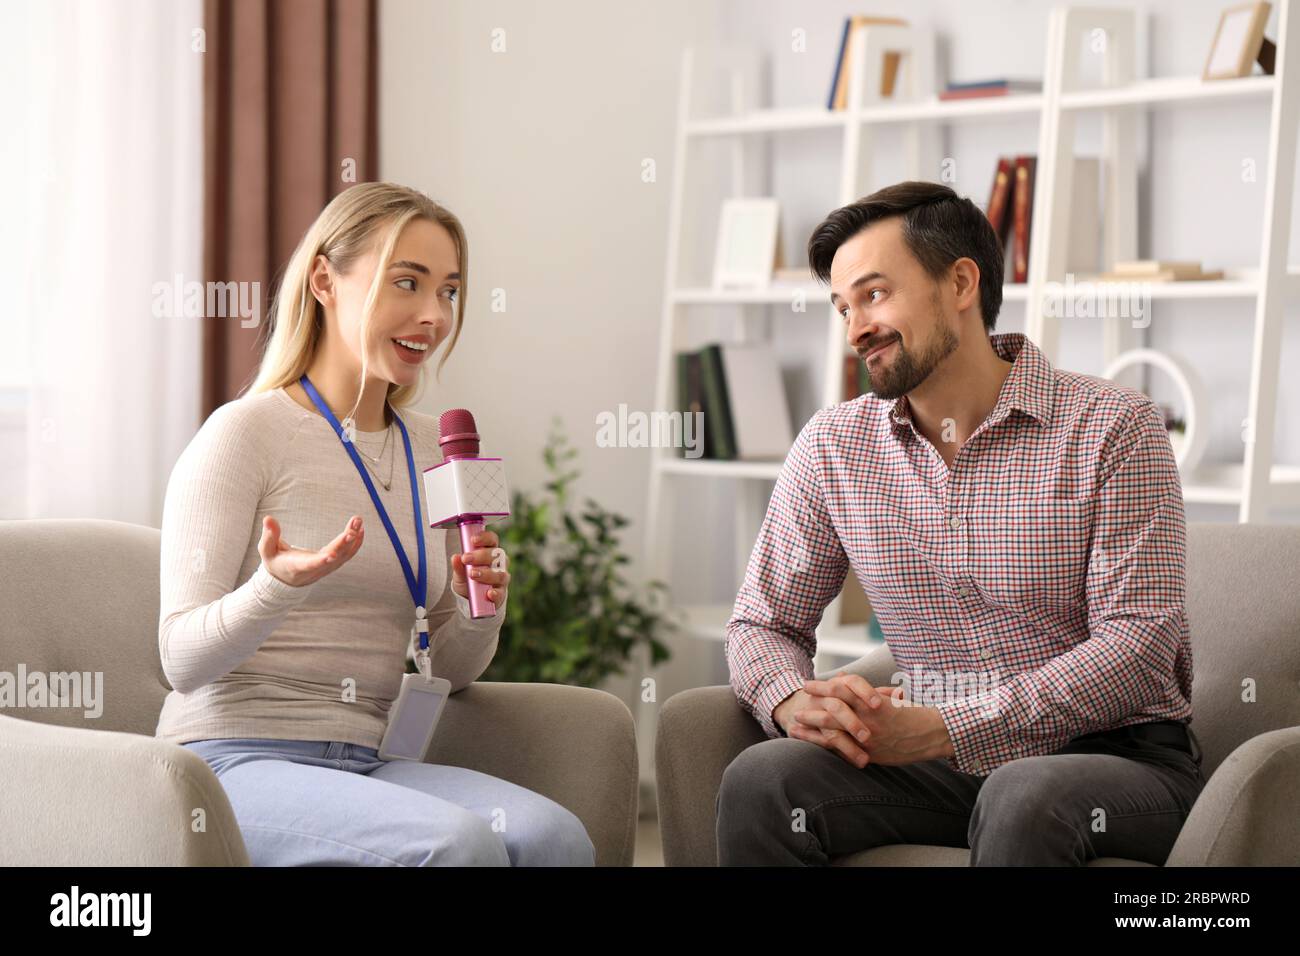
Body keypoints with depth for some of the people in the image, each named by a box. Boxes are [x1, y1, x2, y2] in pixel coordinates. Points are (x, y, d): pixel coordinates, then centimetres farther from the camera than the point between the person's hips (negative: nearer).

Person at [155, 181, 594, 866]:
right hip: (235, 762, -6)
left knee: (554, 836, -23)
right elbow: (181, 660, -10)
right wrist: (280, 585, -29)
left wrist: (481, 609, -4)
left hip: (363, 760, 6)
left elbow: (452, 669, 19)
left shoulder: (433, 448, 14)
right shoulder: (247, 432, -6)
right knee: (460, 842, -31)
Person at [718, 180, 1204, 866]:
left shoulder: (1115, 428, -7)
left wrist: (943, 729, -23)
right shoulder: (832, 448, 8)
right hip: (937, 760, 4)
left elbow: (1140, 643, -14)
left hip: (1114, 754, -3)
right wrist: (795, 702, -15)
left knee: (1024, 799, -38)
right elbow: (763, 623, 12)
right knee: (760, 778, -25)